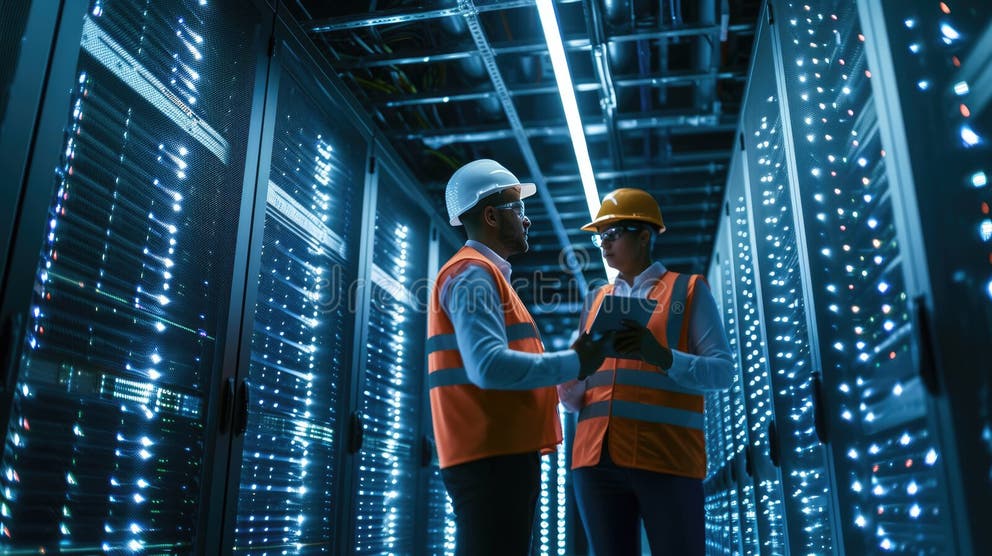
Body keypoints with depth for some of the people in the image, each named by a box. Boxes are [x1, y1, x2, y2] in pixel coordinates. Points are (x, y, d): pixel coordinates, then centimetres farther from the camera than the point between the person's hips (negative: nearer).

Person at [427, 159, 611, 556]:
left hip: (504, 455, 10)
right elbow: (490, 367, -24)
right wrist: (574, 363, -14)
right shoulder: (472, 274, -9)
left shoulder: (485, 276, 23)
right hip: (490, 458, -10)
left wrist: (568, 363, 14)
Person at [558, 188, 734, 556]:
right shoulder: (595, 300, 19)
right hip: (597, 457, 4)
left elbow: (722, 371, -4)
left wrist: (663, 356, -21)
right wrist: (569, 387, -5)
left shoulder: (689, 290, 8)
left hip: (666, 456, -4)